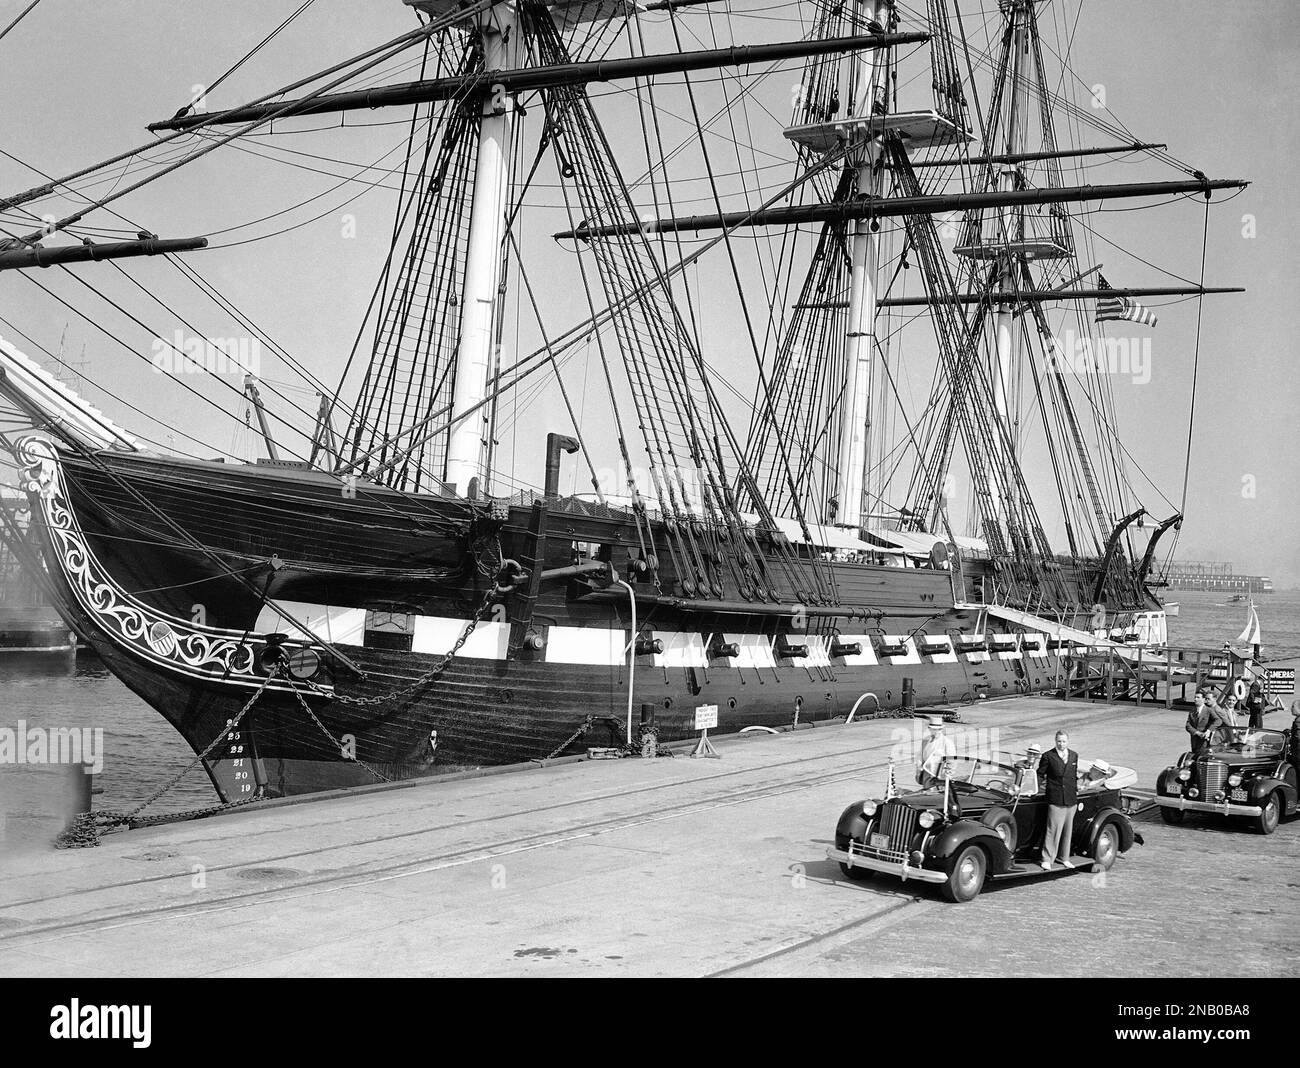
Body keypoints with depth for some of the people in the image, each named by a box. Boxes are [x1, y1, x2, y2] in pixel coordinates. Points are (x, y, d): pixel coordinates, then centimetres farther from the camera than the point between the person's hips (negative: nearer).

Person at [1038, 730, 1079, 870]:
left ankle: (1064, 858, 22)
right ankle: (1046, 860, -5)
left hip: (1071, 799, 5)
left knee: (1068, 830, 10)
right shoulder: (1048, 756, -5)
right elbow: (1040, 774, 4)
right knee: (1053, 829, -9)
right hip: (1055, 799, -5)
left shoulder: (1074, 756, 11)